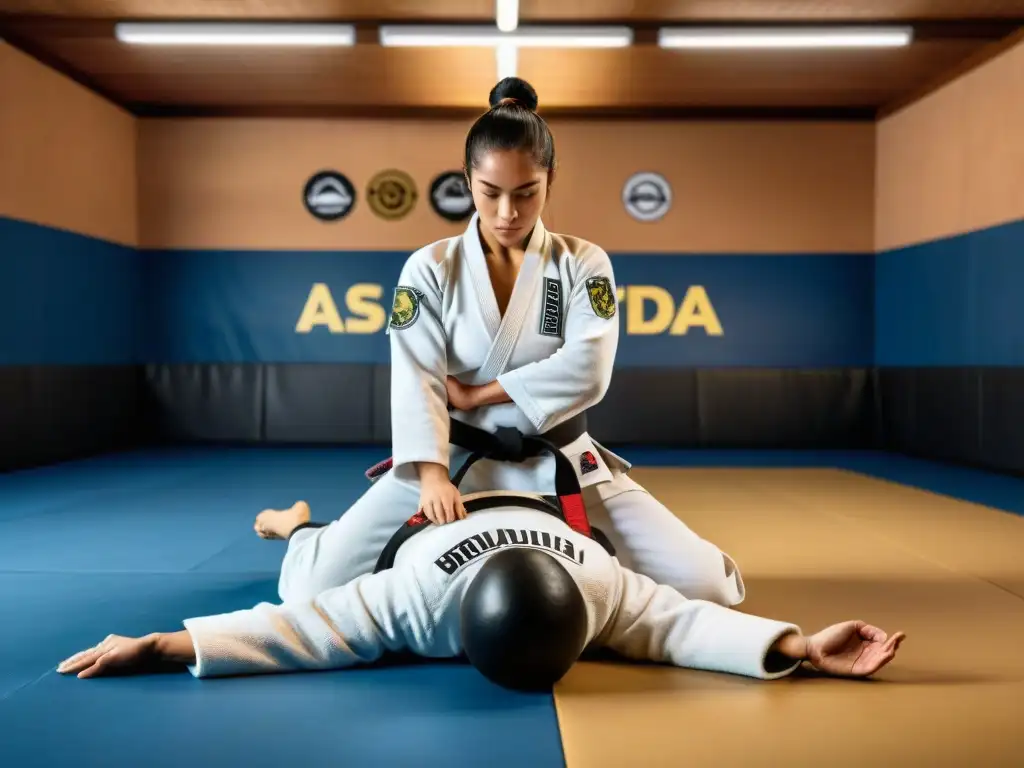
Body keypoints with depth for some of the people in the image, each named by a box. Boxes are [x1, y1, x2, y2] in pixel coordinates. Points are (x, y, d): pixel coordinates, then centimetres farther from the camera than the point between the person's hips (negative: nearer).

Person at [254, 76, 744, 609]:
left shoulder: (584, 264, -2)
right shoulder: (430, 269, -4)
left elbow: (585, 373, -15)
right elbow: (416, 383, -14)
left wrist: (472, 394, -16)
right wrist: (432, 475, -29)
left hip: (557, 464, 1)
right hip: (451, 464, -1)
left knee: (702, 585, -9)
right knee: (314, 589, -11)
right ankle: (301, 526, 28)